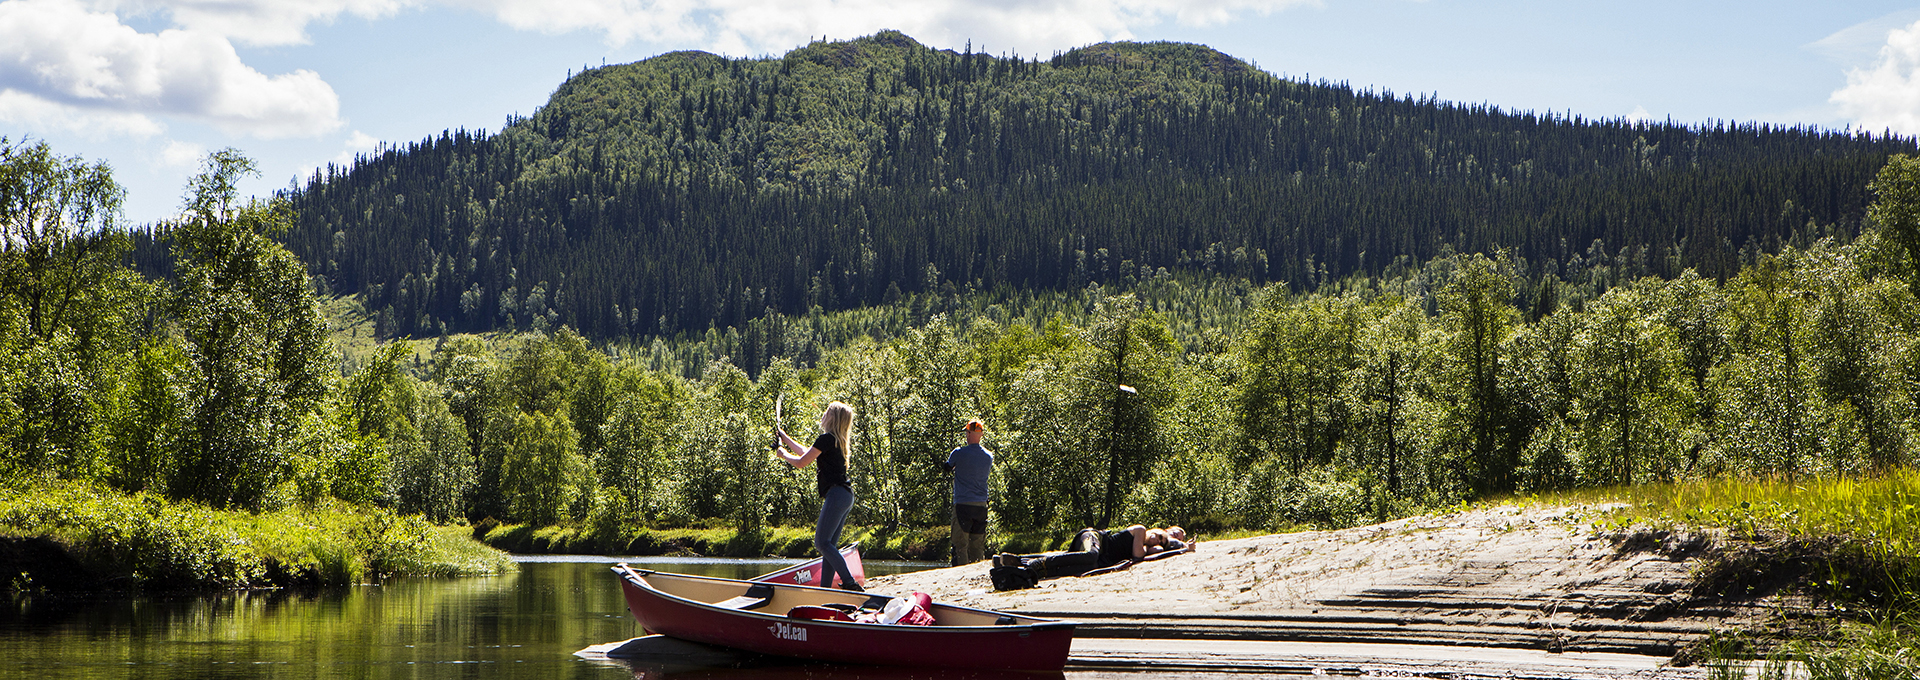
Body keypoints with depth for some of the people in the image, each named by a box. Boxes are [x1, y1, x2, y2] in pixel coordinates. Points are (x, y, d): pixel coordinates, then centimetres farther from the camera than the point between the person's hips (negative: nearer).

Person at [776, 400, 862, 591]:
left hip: (836, 495, -10)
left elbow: (801, 462, -8)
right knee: (829, 544, 11)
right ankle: (825, 588, 11)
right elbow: (806, 452, 31)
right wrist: (784, 438, 39)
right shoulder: (840, 440, 20)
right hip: (846, 496, 10)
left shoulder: (826, 438, -10)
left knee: (822, 542, -11)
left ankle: (850, 583, -22)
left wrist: (784, 454, 12)